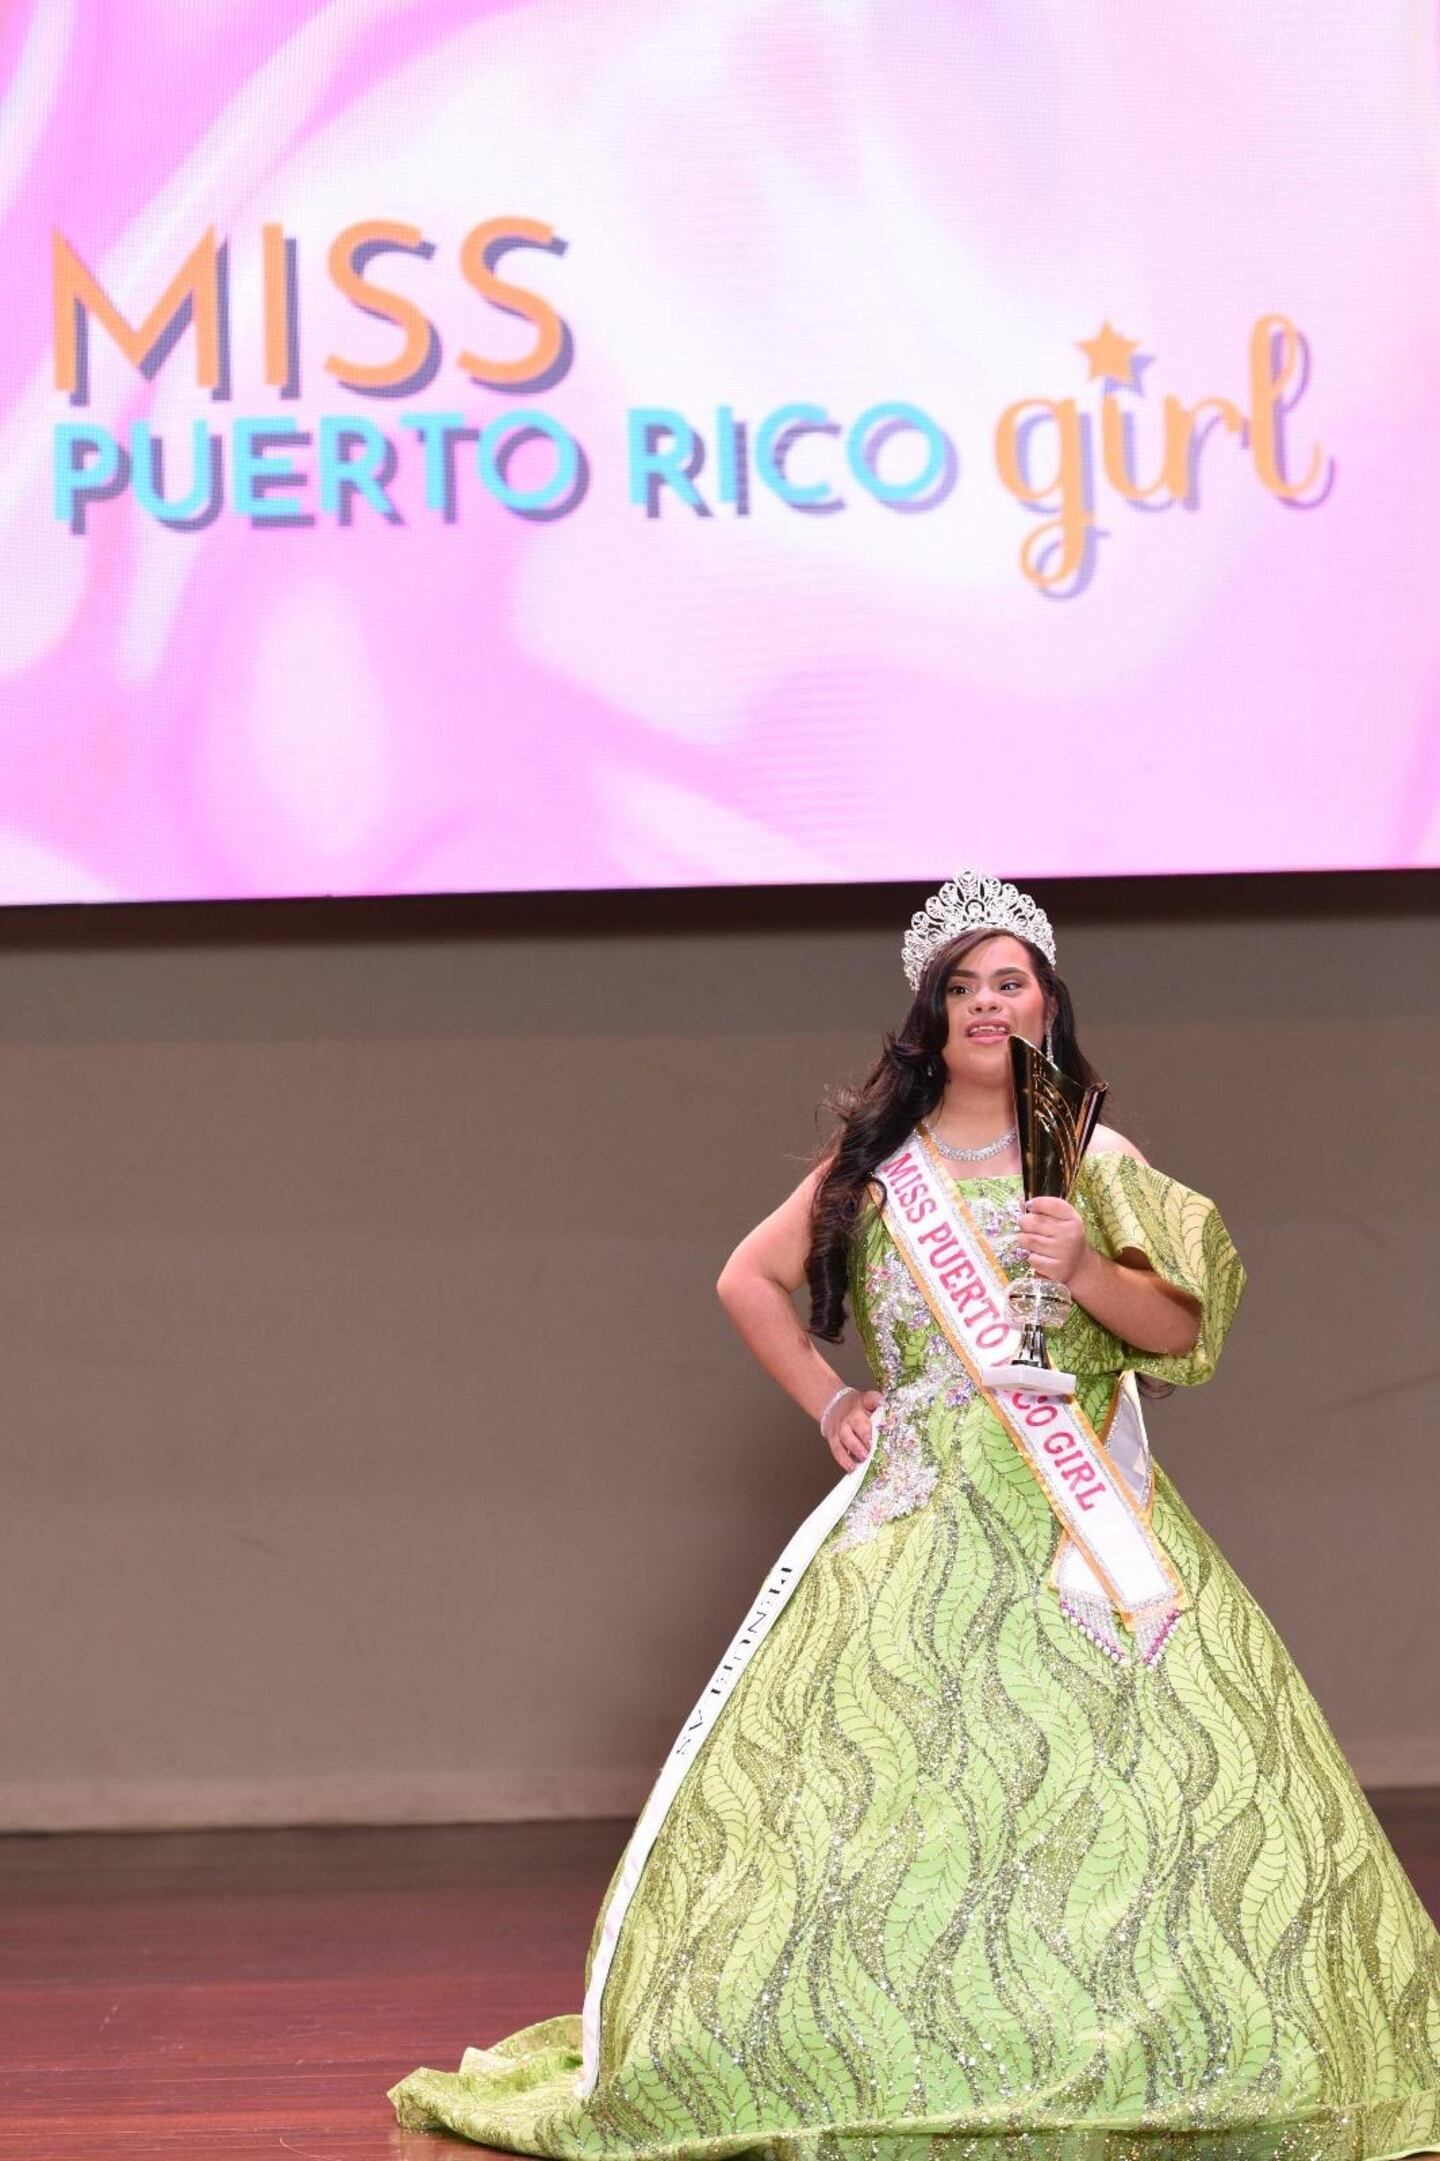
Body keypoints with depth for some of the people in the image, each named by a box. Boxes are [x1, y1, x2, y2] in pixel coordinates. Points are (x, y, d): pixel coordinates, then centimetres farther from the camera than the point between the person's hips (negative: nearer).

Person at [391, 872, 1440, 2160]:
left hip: (1085, 1514, -1)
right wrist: (828, 1400, 11)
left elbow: (1183, 1328, 4)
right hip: (924, 1512, 1)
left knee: (1143, 1764, -12)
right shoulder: (877, 1161, 11)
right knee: (877, 1766, -5)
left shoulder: (1096, 1165, 9)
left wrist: (1090, 1271, -13)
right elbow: (750, 1281, 20)